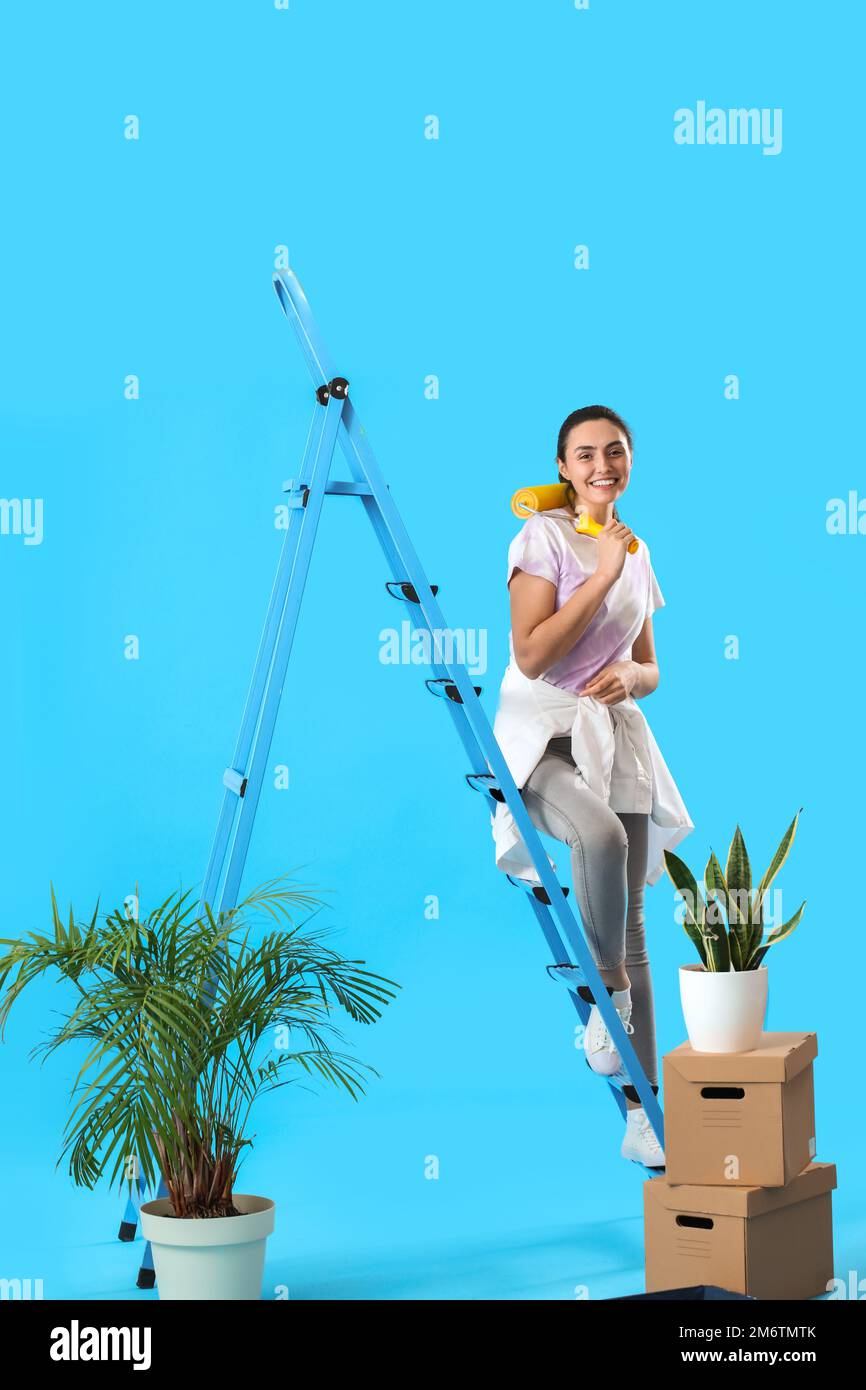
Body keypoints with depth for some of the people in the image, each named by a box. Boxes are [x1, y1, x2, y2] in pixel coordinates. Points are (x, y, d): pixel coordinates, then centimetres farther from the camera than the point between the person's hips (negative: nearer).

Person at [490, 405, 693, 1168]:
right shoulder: (544, 536, -3)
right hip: (541, 733, -5)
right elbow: (531, 655, -14)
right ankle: (605, 990, -15)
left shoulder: (636, 551, 14)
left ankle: (643, 1113, 4)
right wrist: (601, 574, -13)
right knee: (601, 833, -38)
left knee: (631, 927, 1)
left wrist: (630, 678, -3)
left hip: (615, 736, 6)